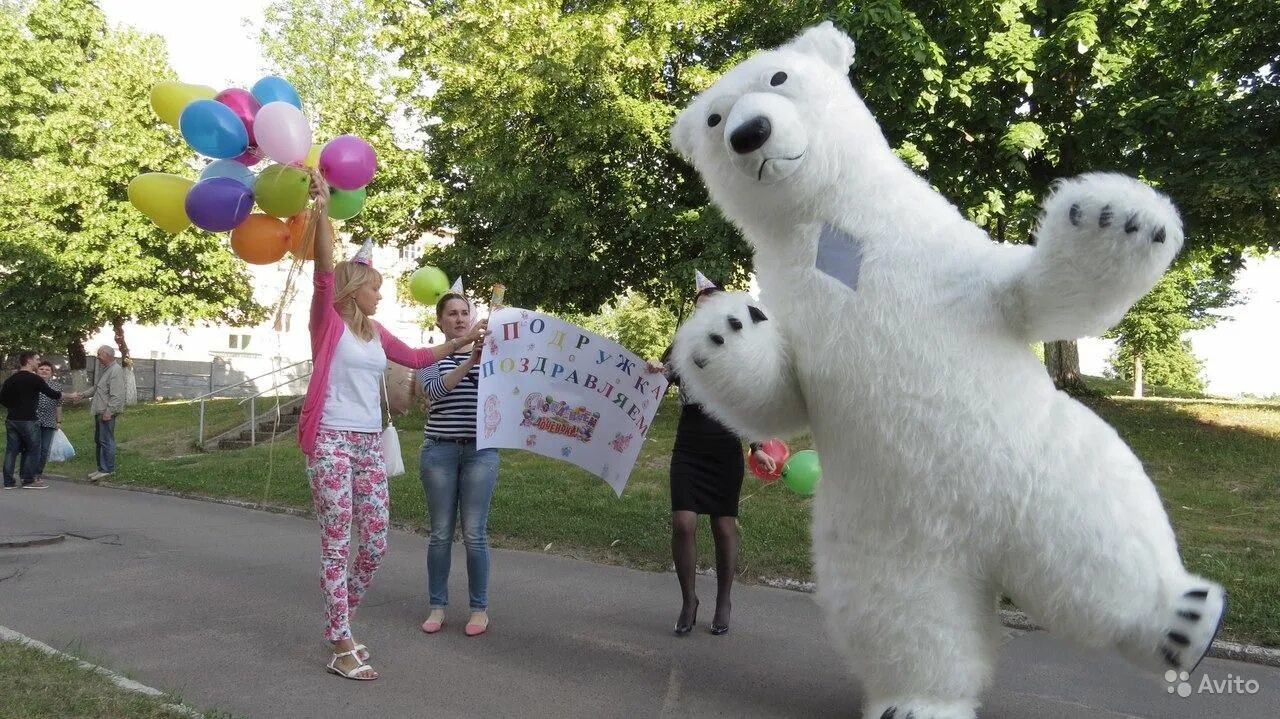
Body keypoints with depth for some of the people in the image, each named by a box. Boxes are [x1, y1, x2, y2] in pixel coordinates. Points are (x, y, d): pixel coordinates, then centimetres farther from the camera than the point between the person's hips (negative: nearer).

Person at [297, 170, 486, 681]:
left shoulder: (375, 332, 15)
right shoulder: (329, 322, -2)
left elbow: (417, 358, 31)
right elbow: (324, 275, -19)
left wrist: (461, 341, 32)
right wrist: (321, 212, -32)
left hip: (370, 444, 7)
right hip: (331, 441, -6)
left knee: (375, 543, 8)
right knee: (337, 543, -3)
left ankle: (339, 625, 28)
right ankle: (341, 649, 4)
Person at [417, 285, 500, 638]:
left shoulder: (489, 353, 9)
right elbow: (435, 390, -14)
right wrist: (469, 361, -26)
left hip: (481, 451, 0)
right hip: (439, 451, 0)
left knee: (474, 533, 1)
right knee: (441, 533, 6)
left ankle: (480, 608, 12)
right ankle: (437, 606, 19)